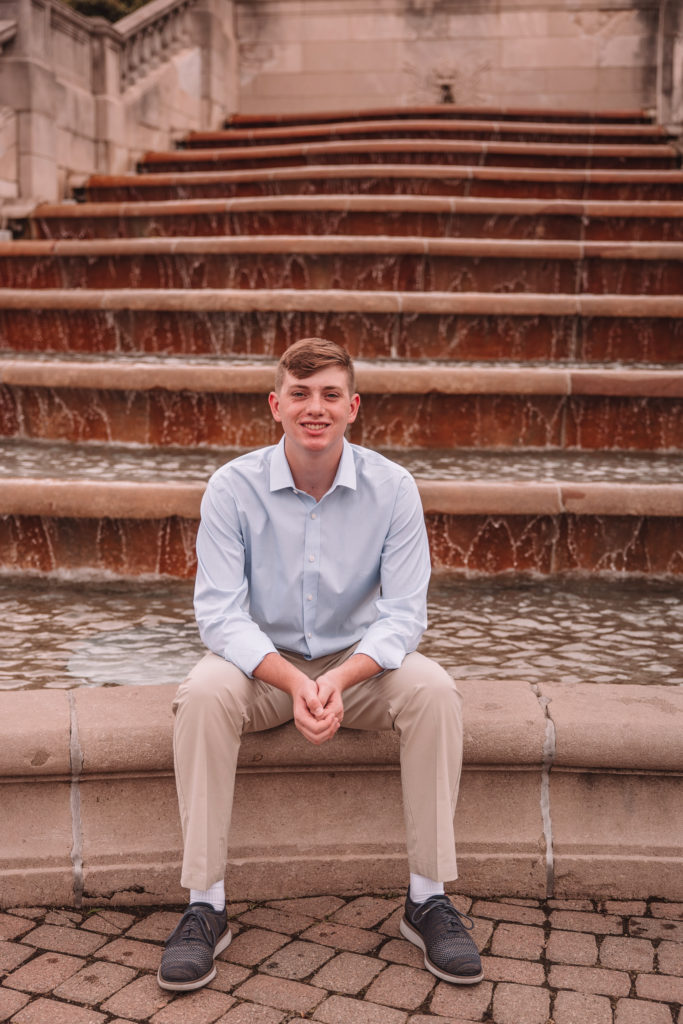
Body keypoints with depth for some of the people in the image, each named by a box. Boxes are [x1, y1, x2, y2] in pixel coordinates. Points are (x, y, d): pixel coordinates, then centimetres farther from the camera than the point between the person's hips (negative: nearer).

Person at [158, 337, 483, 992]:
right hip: (262, 660, 0)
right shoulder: (233, 487, -12)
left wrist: (341, 677, -31)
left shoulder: (391, 488, -10)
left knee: (433, 690, -27)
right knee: (203, 694, -31)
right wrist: (293, 681, -32)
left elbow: (403, 613, -12)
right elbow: (219, 612, -16)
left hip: (358, 659, 1)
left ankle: (427, 899, -15)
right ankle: (205, 905, -20)